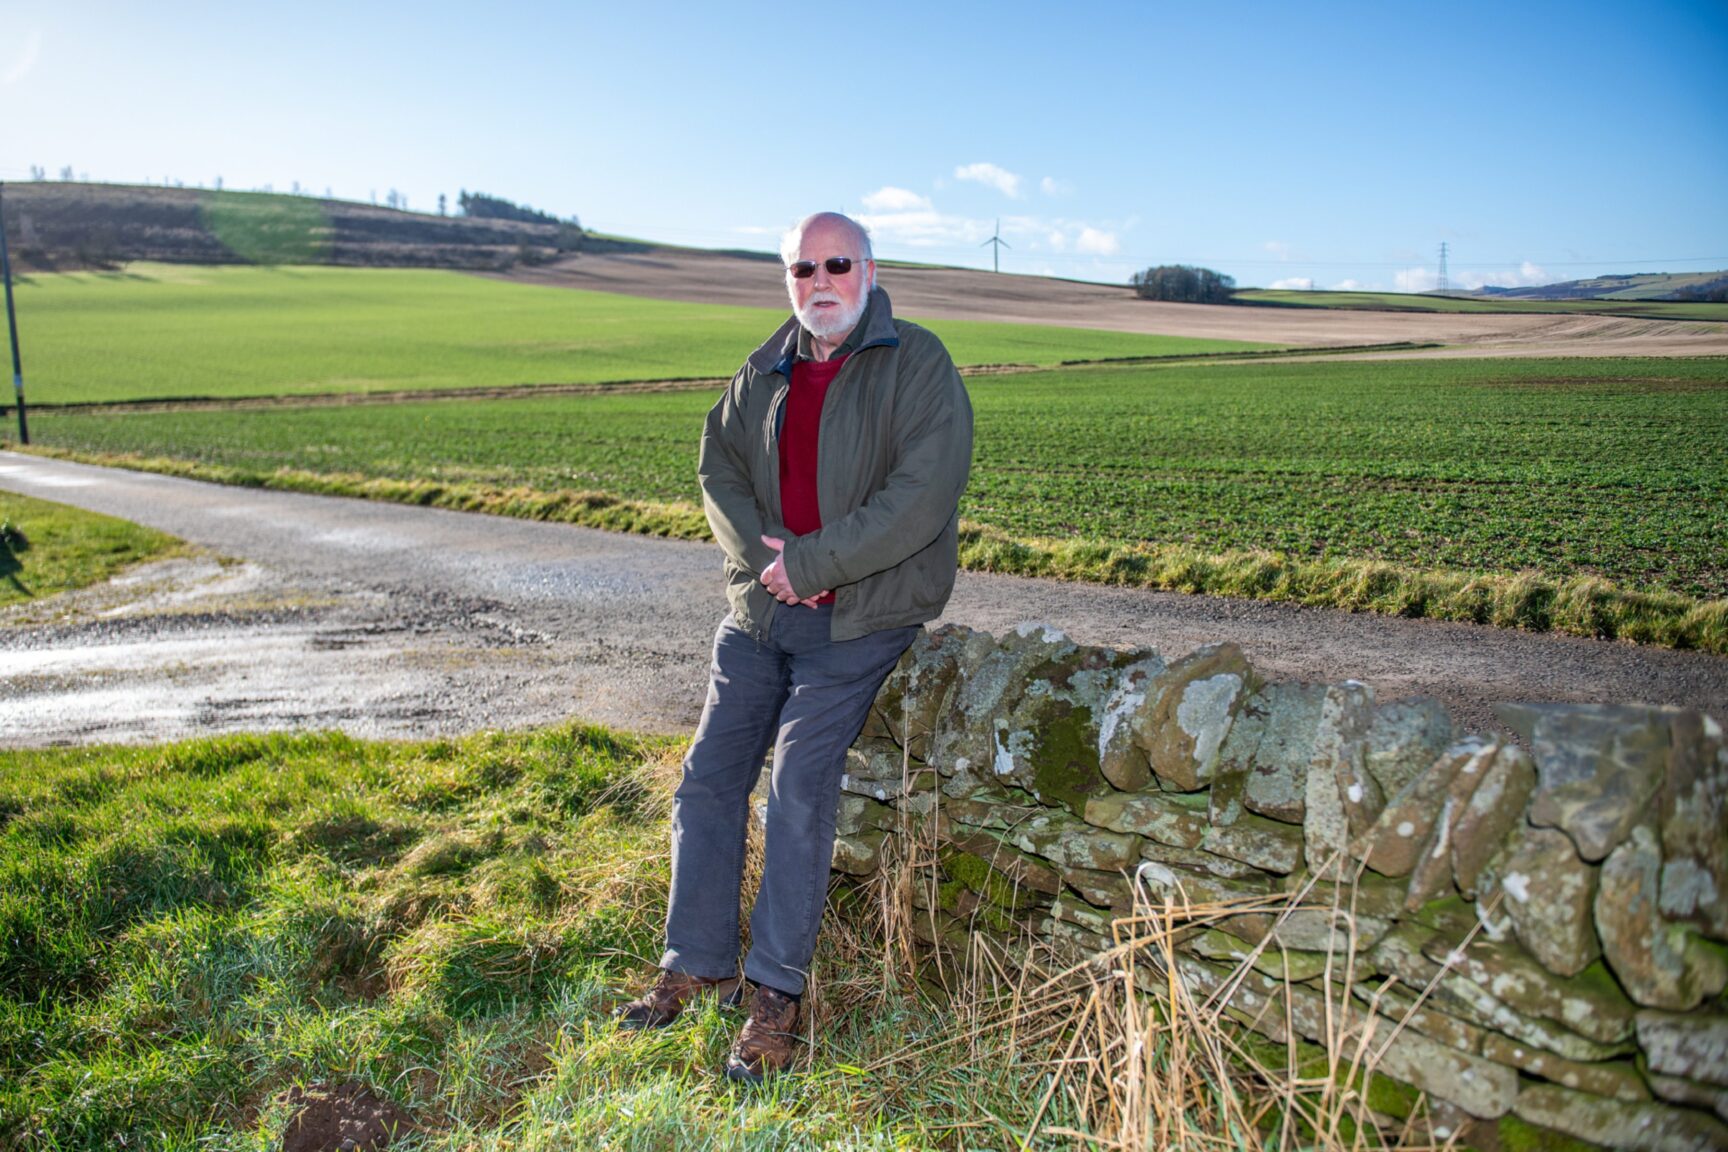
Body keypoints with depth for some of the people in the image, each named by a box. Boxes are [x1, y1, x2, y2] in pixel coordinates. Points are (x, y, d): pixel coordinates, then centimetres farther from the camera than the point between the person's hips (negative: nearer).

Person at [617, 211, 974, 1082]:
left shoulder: (918, 365, -6)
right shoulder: (765, 372, 13)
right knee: (709, 775, 3)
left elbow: (921, 497, -17)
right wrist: (764, 557, -12)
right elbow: (719, 469, 7)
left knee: (800, 780, -14)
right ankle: (694, 964, 18)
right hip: (760, 609, 6)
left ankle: (776, 990, 0)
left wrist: (809, 564, -18)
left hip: (859, 617, -6)